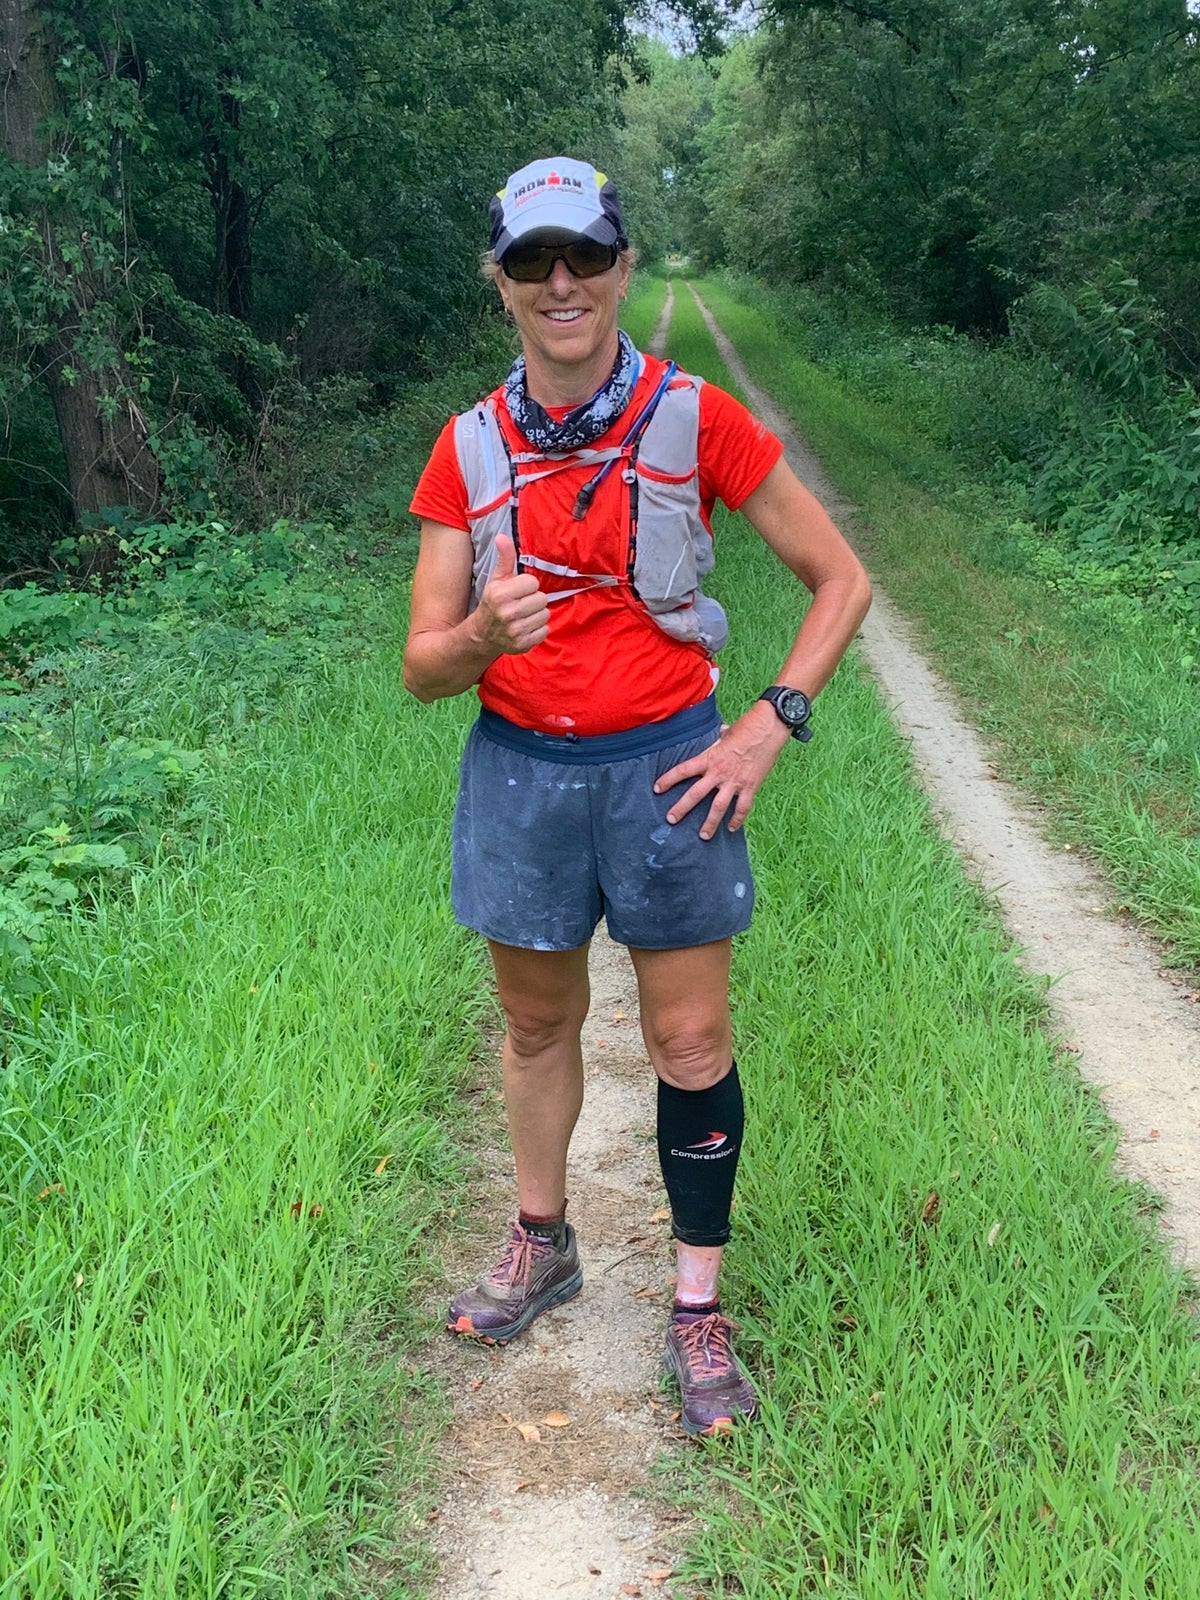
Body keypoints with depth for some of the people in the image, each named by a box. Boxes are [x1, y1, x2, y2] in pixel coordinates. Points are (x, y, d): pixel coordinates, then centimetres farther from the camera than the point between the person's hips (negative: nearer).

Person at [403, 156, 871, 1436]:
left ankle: (699, 1311, 19)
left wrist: (770, 725, -9)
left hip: (664, 766, -2)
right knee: (536, 1024, 16)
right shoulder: (471, 449, 0)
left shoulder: (694, 422, -6)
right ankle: (540, 1244, 39)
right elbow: (422, 669, -1)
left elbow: (841, 582, 1)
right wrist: (479, 636, -24)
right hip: (519, 768, 3)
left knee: (691, 1045, 3)